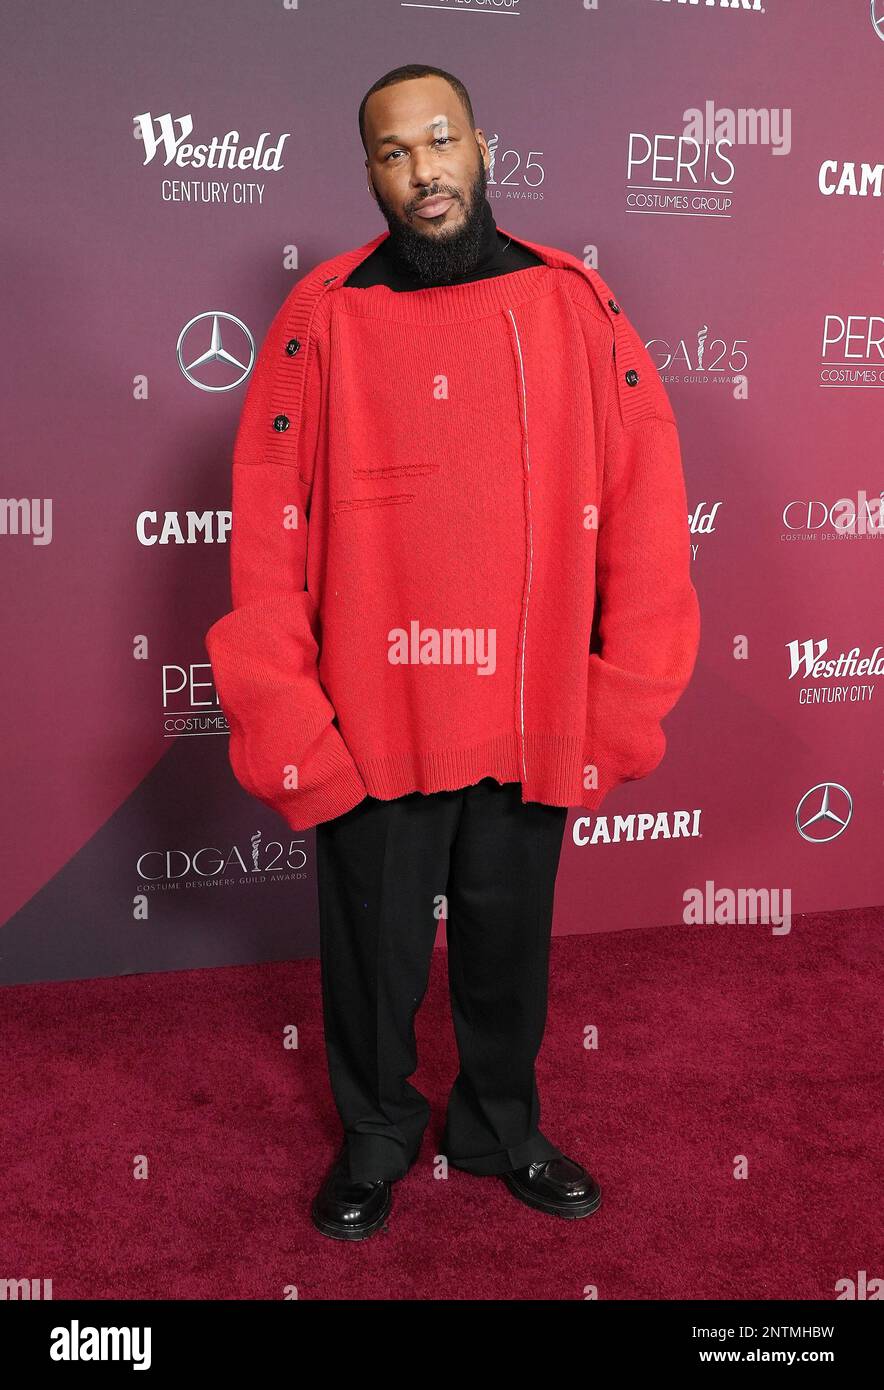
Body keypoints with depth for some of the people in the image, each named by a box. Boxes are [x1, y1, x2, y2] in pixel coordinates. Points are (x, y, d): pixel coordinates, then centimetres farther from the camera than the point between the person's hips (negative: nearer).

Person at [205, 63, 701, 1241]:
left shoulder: (576, 305, 1)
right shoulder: (322, 318, -4)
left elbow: (645, 511, 0)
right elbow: (268, 539, -6)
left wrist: (619, 712, -4)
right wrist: (289, 731, -10)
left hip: (532, 728, 2)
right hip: (371, 732, -1)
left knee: (511, 946, 18)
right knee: (374, 955, 15)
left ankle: (501, 1128, 43)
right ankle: (375, 1137, 41)